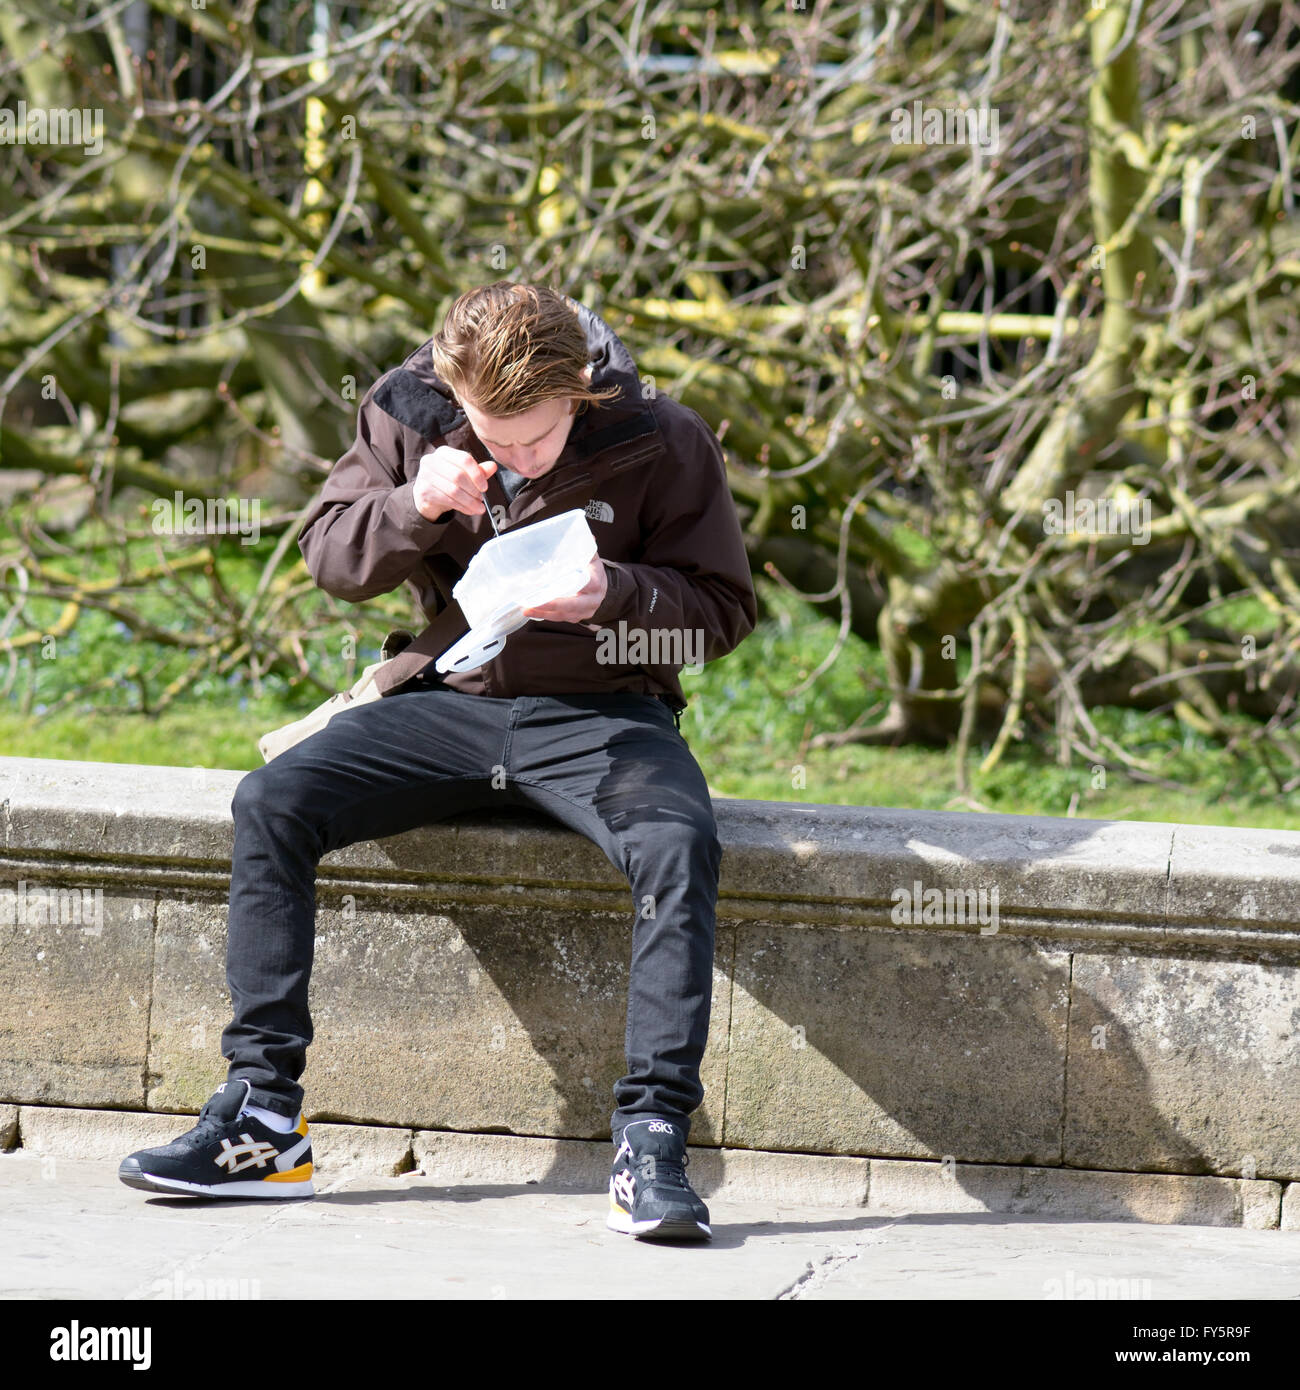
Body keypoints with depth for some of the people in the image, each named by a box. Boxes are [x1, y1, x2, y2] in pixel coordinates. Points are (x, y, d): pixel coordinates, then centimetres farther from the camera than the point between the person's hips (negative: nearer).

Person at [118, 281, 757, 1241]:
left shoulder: (660, 442, -9)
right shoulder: (412, 414, -2)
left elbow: (728, 607, -3)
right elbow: (329, 558, 3)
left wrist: (615, 595, -22)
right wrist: (414, 507, -18)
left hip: (601, 713, -3)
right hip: (456, 700, 3)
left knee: (679, 845, -35)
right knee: (271, 803, -19)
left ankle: (653, 1136, -35)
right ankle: (262, 1116, -16)